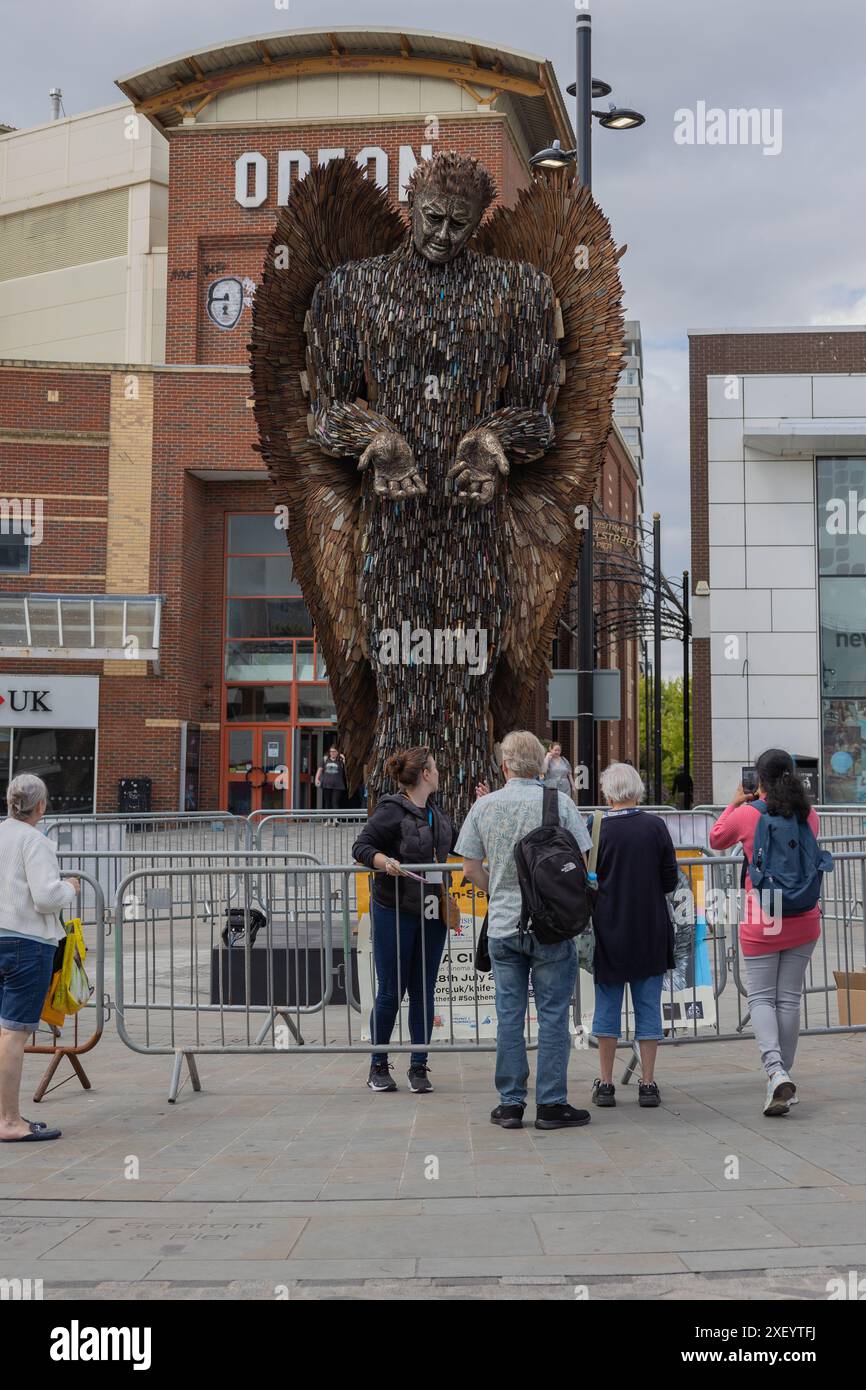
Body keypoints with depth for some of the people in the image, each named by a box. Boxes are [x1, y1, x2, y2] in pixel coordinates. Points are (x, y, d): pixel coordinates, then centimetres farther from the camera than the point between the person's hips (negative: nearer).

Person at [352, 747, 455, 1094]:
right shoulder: (392, 810, -9)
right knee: (391, 992, 1)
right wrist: (384, 861, -29)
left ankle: (419, 1066, 14)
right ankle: (378, 1066, 15)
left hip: (432, 913, 6)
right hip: (395, 912, -6)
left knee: (424, 992, 7)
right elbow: (361, 846, -11)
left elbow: (459, 844, 27)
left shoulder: (436, 812, 14)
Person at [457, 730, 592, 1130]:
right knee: (553, 1014, 3)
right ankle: (551, 1104, 6)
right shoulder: (559, 802, -6)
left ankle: (510, 1103, 13)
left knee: (508, 1015, 9)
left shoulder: (484, 806, 1)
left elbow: (470, 868, 3)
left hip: (502, 925, 3)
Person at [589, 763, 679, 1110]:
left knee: (607, 1006, 9)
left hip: (609, 931, -1)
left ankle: (605, 1084, 13)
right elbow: (671, 880, -1)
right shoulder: (655, 827, -6)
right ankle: (648, 1084, 10)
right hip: (651, 932, 1)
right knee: (648, 1006, 8)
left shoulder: (597, 830, -10)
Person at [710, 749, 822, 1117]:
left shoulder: (746, 815, -10)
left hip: (761, 922, -3)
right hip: (803, 920, 3)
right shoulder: (808, 815, 0)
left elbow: (716, 840, 10)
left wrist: (735, 802, 17)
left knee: (761, 997, 4)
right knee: (789, 998, 10)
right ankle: (783, 1078, 15)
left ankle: (775, 1070, -17)